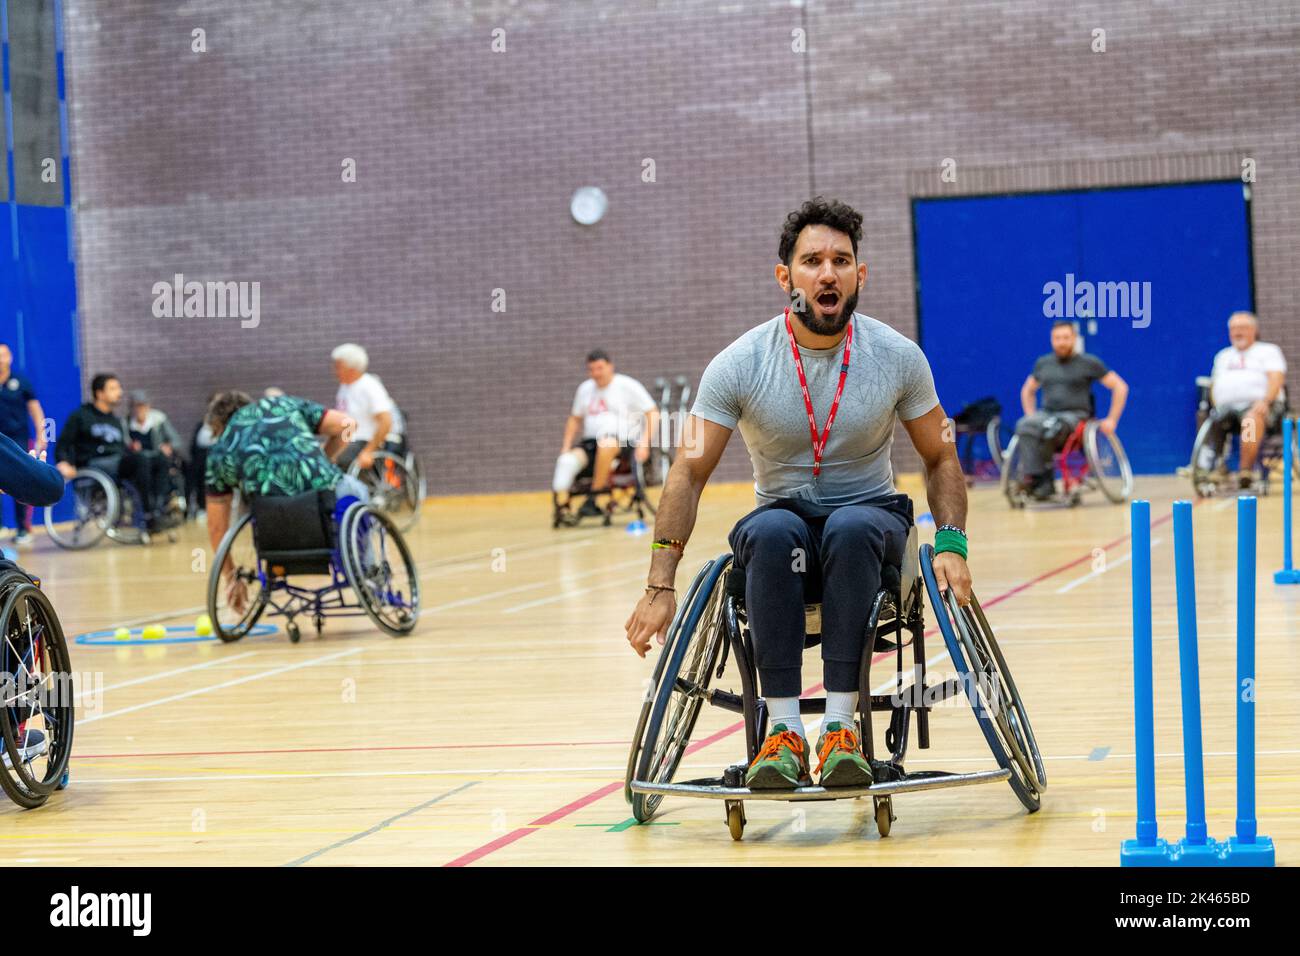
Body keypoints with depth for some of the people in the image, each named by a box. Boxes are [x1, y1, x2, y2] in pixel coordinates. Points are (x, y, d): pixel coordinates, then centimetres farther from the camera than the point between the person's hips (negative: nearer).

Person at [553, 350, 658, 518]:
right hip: (590, 443, 5)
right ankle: (562, 503, -37)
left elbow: (653, 414, -1)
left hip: (623, 443, -5)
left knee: (606, 443, -39)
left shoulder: (628, 386, 1)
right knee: (566, 460, -25)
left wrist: (644, 443, -12)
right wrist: (566, 447, 15)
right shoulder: (585, 389, 17)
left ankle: (592, 500, -34)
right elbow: (575, 419, 28)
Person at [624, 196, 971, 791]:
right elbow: (690, 474, -8)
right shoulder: (740, 364, -11)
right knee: (773, 531, -37)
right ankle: (783, 732, -38)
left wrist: (950, 543, -13)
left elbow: (939, 459, 5)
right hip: (783, 513, 0)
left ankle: (841, 728, -38)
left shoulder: (898, 357, -7)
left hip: (871, 514, 0)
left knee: (850, 530, -37)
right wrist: (660, 586, -16)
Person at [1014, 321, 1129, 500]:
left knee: (1049, 427, -39)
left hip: (1075, 416, -4)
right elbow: (1027, 390, 33)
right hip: (1046, 413, 4)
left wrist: (1111, 419, 0)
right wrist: (1031, 416, 16)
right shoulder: (1043, 363, 18)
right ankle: (1043, 483, -40)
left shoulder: (1089, 363, 6)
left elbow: (1120, 387, 7)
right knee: (1025, 426, -32)